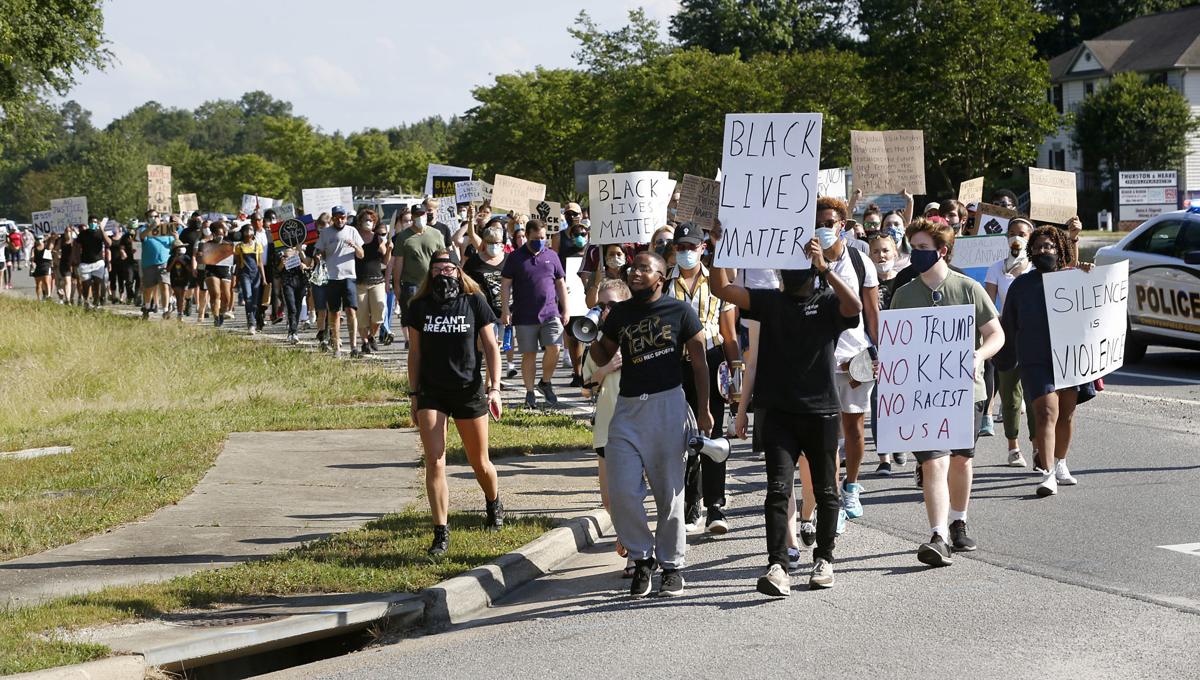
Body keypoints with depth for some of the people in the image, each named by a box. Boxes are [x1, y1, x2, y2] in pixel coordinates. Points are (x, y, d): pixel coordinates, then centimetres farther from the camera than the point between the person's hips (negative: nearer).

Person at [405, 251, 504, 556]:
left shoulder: (474, 302, -2)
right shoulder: (419, 306, 3)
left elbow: (490, 346, 2)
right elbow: (415, 352, 10)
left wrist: (494, 387, -6)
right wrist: (414, 394, 7)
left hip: (469, 390, -1)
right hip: (431, 393, 1)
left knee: (480, 464, 11)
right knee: (434, 463, -10)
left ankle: (494, 505, 42)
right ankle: (441, 533, -7)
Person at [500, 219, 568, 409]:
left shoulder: (551, 256, 10)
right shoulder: (515, 258, 3)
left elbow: (561, 284, 15)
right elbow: (505, 285, 3)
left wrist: (565, 310, 10)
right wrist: (505, 310, -5)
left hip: (550, 313, 1)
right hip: (525, 315, -1)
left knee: (554, 349, -12)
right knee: (529, 354, 3)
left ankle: (545, 383, 10)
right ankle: (530, 392, 13)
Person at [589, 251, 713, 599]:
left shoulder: (680, 311, 0)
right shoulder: (620, 312, 11)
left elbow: (699, 363, 3)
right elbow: (602, 357, 16)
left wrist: (703, 410, -1)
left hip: (667, 405, -3)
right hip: (627, 408, 3)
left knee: (669, 493, 2)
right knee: (622, 492, -6)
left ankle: (672, 564, 15)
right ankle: (642, 557, 12)